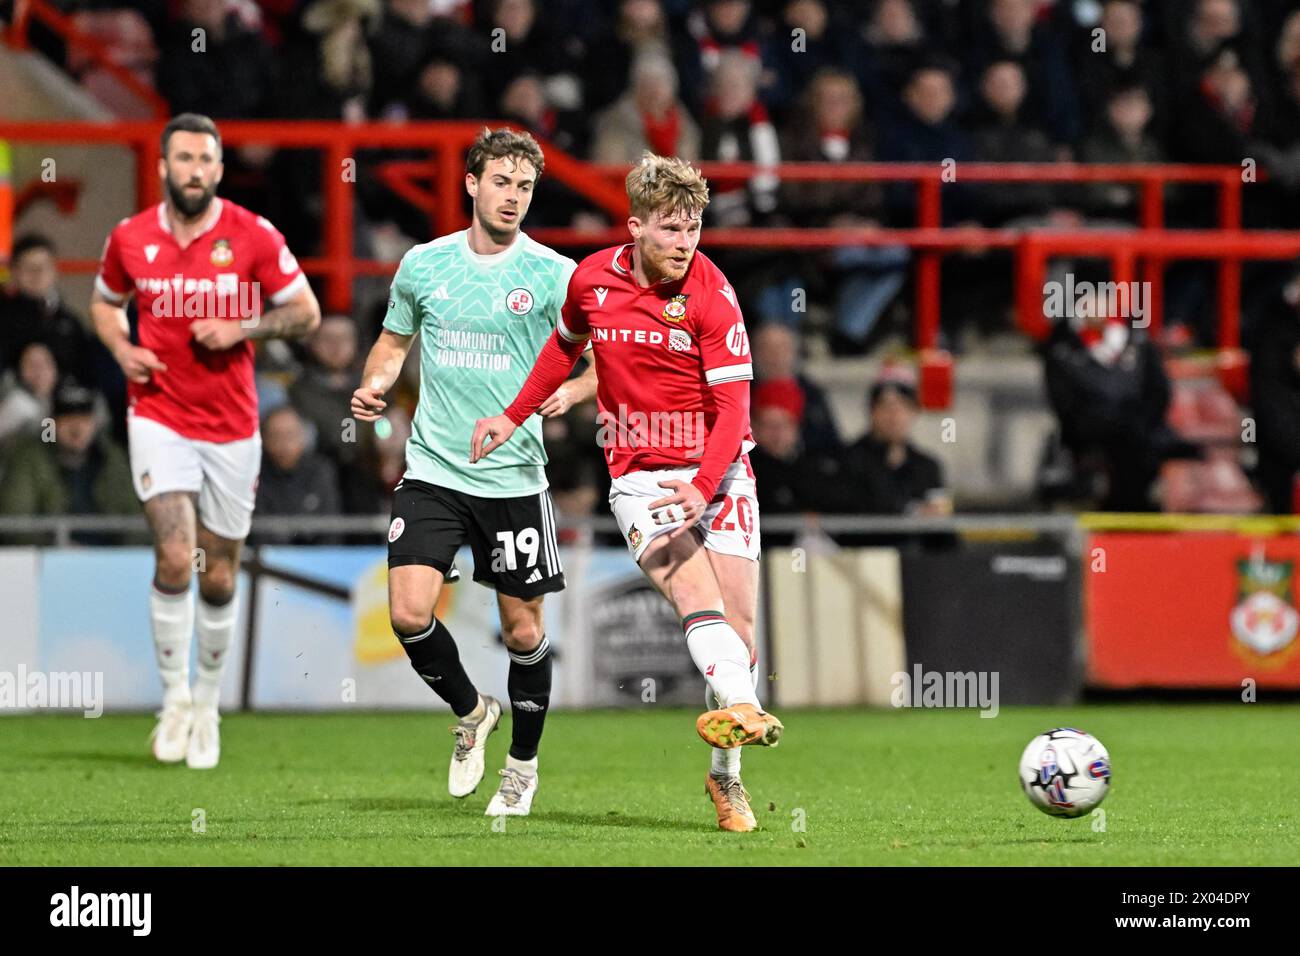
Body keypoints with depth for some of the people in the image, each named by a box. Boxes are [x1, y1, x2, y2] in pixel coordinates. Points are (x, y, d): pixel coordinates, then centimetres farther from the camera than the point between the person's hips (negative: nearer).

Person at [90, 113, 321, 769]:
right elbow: (104, 303, 17)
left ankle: (208, 708, 26)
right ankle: (175, 698, -3)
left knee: (219, 580, 8)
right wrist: (122, 348, -3)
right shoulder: (130, 239, -1)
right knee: (175, 558, -18)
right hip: (158, 417, 0)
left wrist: (241, 328, -15)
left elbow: (305, 312, 1)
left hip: (232, 428, 0)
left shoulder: (254, 237, -6)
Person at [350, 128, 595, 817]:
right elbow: (394, 340, 19)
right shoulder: (423, 265, 4)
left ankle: (523, 764, 26)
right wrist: (374, 386, -1)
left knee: (523, 630, 4)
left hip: (515, 477, -1)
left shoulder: (554, 274, -3)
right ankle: (471, 712, 16)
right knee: (410, 614, -13)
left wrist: (572, 390, -22)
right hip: (432, 473, 1)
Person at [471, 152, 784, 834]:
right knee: (697, 598, -24)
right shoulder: (592, 278, -1)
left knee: (738, 627, -2)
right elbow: (566, 345, 23)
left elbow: (732, 410, -14)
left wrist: (703, 489, -28)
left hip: (718, 473, 0)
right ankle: (741, 709, -47)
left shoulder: (712, 296, -11)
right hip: (639, 476, 0)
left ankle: (726, 776, 13)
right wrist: (513, 417, 23)